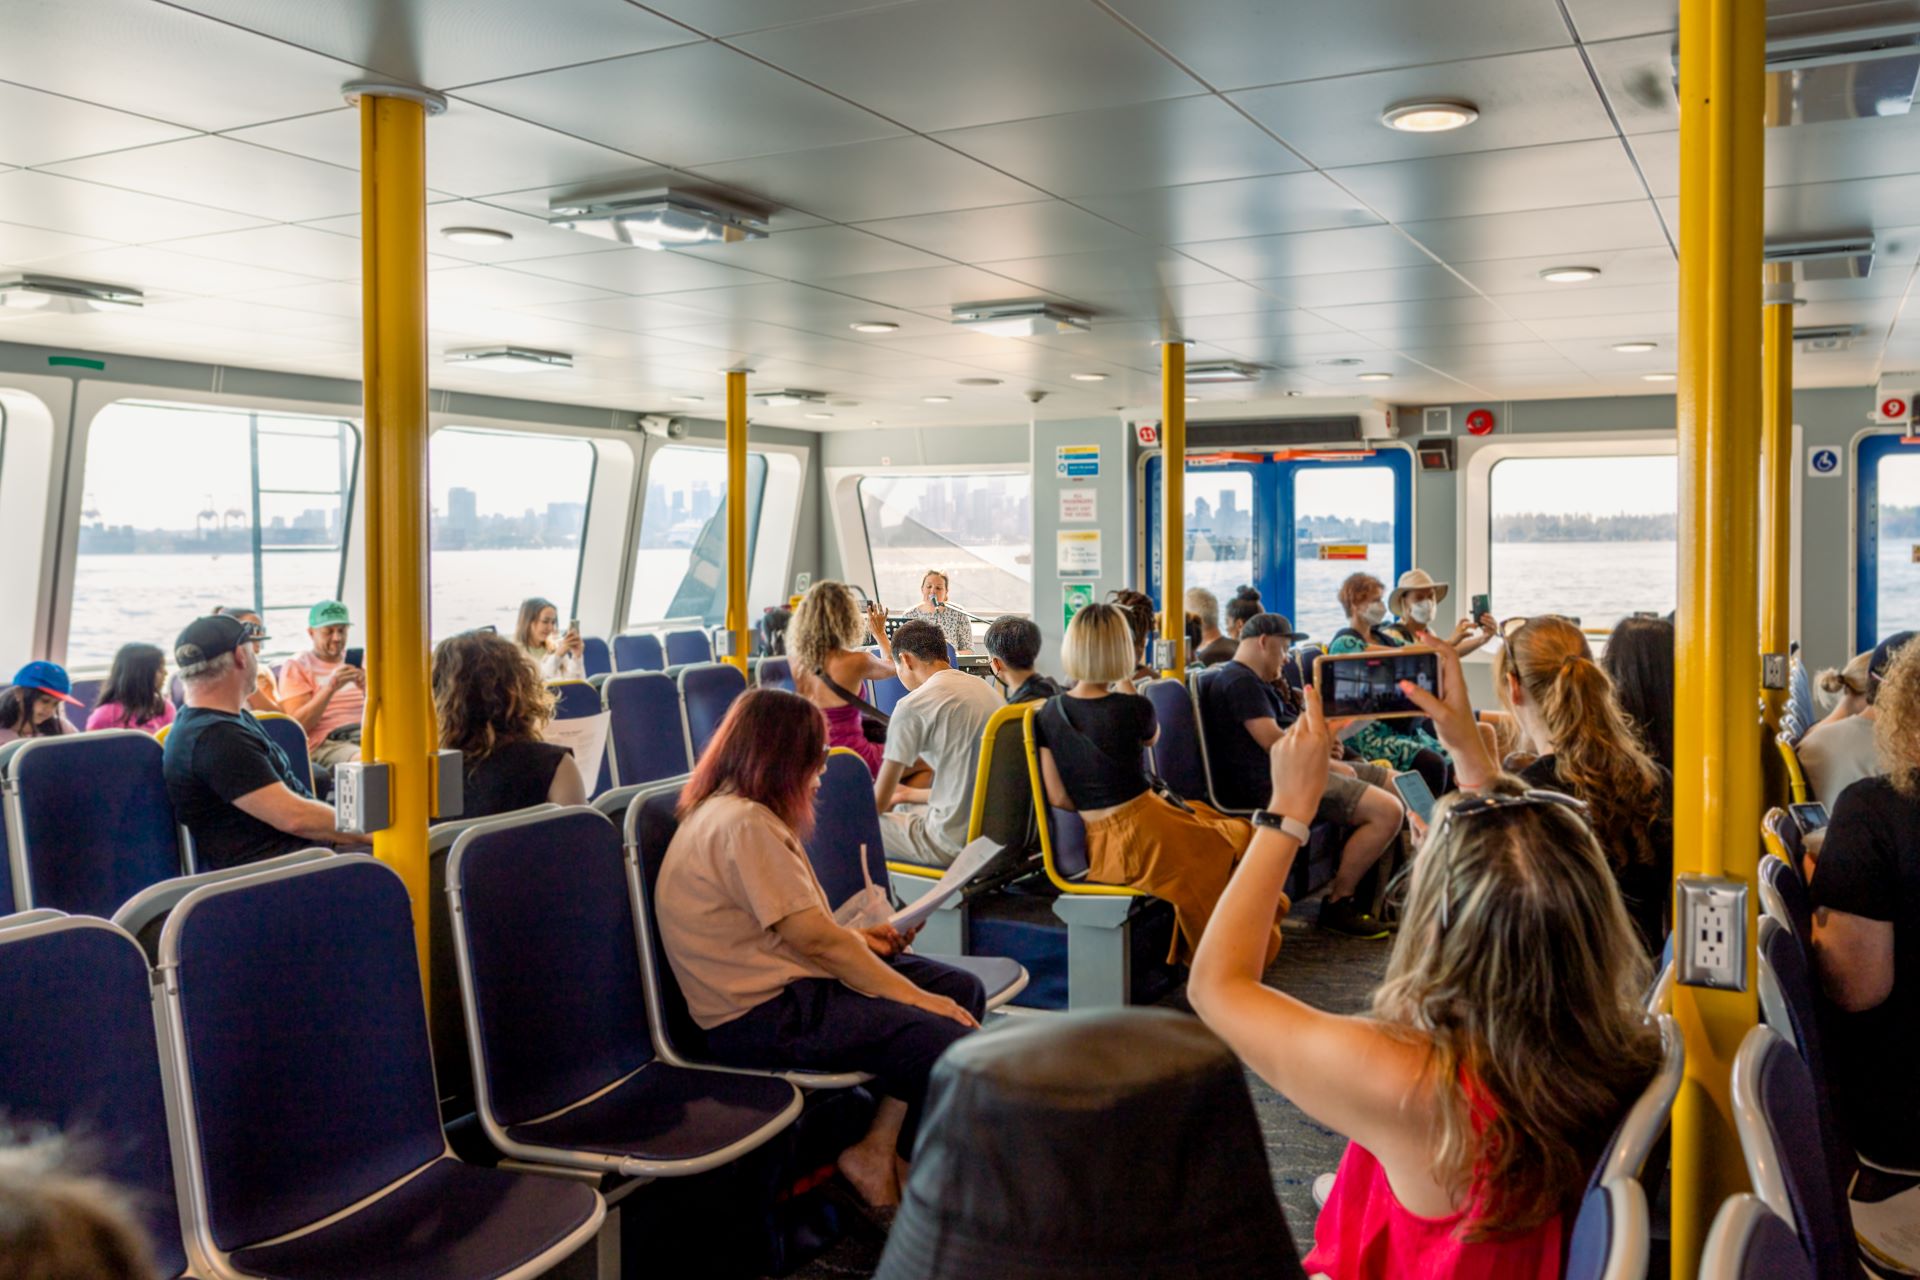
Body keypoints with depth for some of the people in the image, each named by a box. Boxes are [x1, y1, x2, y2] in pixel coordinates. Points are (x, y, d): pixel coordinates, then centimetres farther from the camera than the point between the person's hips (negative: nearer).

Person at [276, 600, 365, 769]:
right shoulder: (296, 666, 10)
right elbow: (298, 725, -3)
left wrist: (367, 690, -5)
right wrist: (330, 688, -15)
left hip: (365, 735, 4)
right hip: (325, 743, -4)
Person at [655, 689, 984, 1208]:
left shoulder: (729, 811, 13)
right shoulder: (743, 824, -20)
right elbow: (816, 938, -21)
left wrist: (853, 939, 10)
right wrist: (915, 997, -15)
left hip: (779, 985, 12)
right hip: (761, 1015, -12)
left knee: (963, 989, 6)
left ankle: (877, 1149, 4)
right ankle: (902, 1174, 6)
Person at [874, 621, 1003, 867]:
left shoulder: (912, 706, -13)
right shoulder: (984, 688, 11)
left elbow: (879, 801, -7)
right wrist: (911, 794, 33)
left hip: (958, 842, -8)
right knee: (904, 809, 29)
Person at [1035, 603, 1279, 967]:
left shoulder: (1049, 713, -3)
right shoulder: (1133, 707, -16)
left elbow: (1058, 797, -2)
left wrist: (1096, 810, 12)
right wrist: (1126, 687, 10)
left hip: (1100, 847, 6)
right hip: (1148, 835, -6)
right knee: (1241, 840, 20)